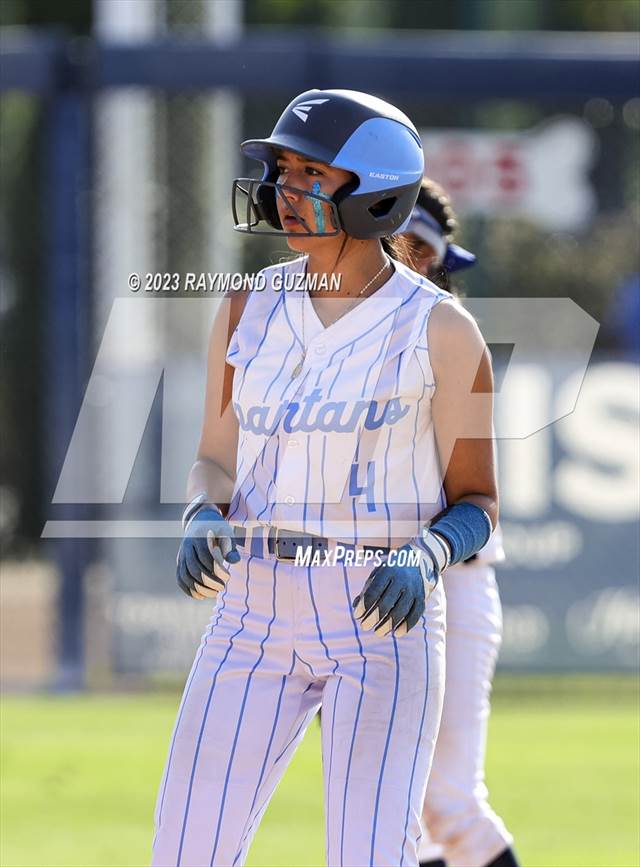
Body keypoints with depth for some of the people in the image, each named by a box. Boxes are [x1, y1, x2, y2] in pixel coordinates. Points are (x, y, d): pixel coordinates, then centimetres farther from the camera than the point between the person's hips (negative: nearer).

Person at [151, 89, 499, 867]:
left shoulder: (440, 331, -7)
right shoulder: (250, 309, 5)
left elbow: (476, 504, -2)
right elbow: (216, 464, 13)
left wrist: (423, 560, -23)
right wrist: (204, 520, -10)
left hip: (382, 620, -4)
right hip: (256, 612, 4)